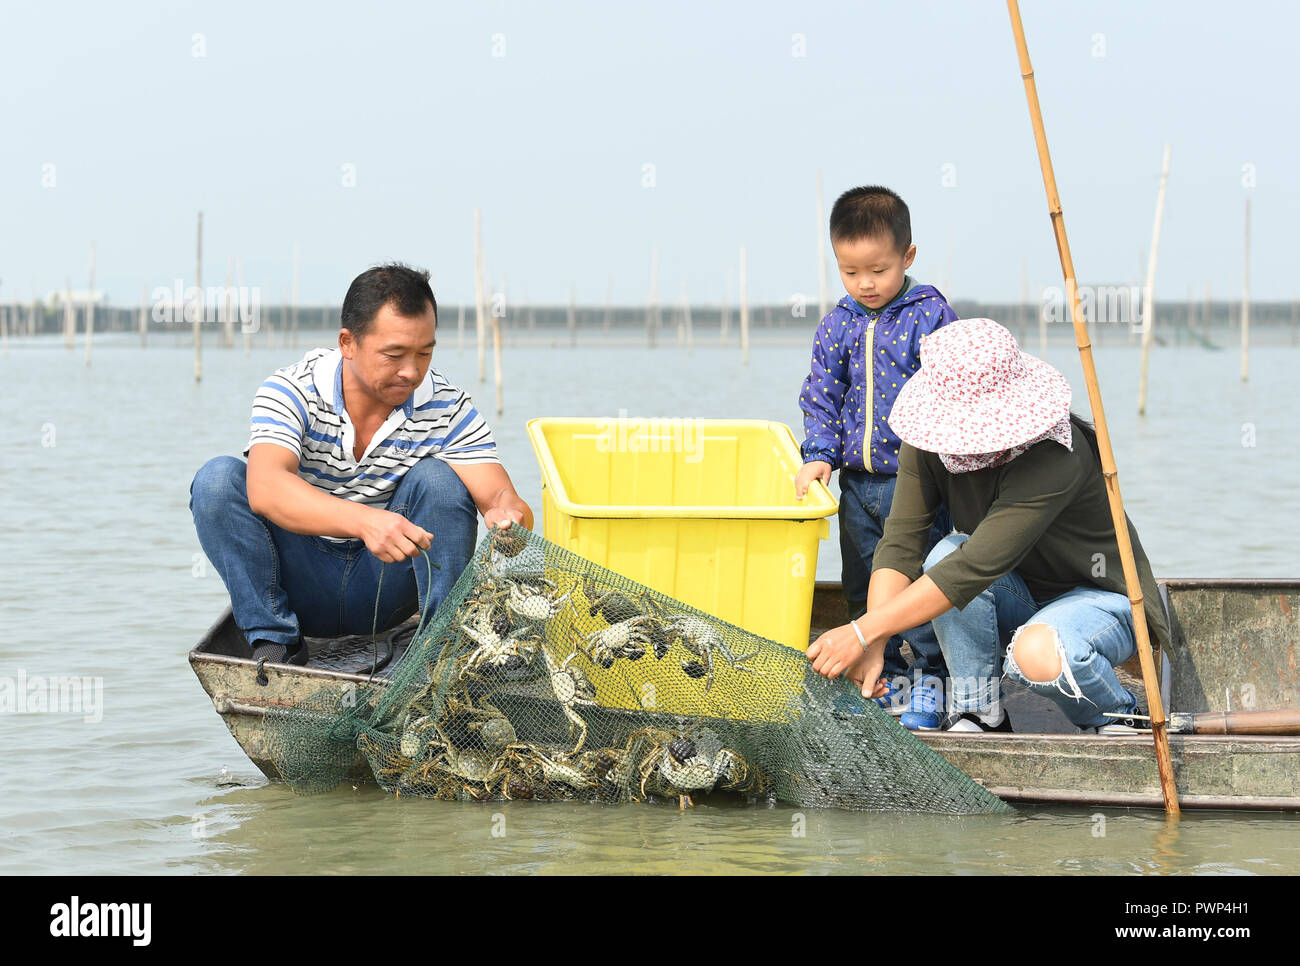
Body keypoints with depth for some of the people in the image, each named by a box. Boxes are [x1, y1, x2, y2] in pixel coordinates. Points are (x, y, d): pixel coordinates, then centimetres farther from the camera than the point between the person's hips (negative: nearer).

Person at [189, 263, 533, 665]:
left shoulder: (446, 408, -9)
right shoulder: (292, 390, -16)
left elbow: (498, 494, -16)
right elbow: (264, 488, -34)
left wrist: (508, 514, -43)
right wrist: (363, 520, -51)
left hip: (385, 589, 1)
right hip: (300, 582, -1)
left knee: (436, 479, -22)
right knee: (218, 479, -23)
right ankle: (273, 642, -20)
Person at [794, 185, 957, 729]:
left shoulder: (931, 317, -6)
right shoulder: (838, 326, 7)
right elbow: (821, 395, 11)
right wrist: (819, 454, -2)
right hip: (856, 481, 5)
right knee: (863, 583, 10)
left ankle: (930, 679, 7)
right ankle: (886, 677, 22)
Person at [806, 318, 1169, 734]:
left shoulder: (1055, 458, -34)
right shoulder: (930, 443, -14)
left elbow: (978, 566, -39)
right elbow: (900, 541, -19)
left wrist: (862, 633, -40)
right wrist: (874, 644, -36)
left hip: (1101, 598, -6)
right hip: (1021, 598, 6)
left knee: (1038, 655, -38)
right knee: (947, 553, -26)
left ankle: (1114, 714, -4)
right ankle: (978, 712, -9)